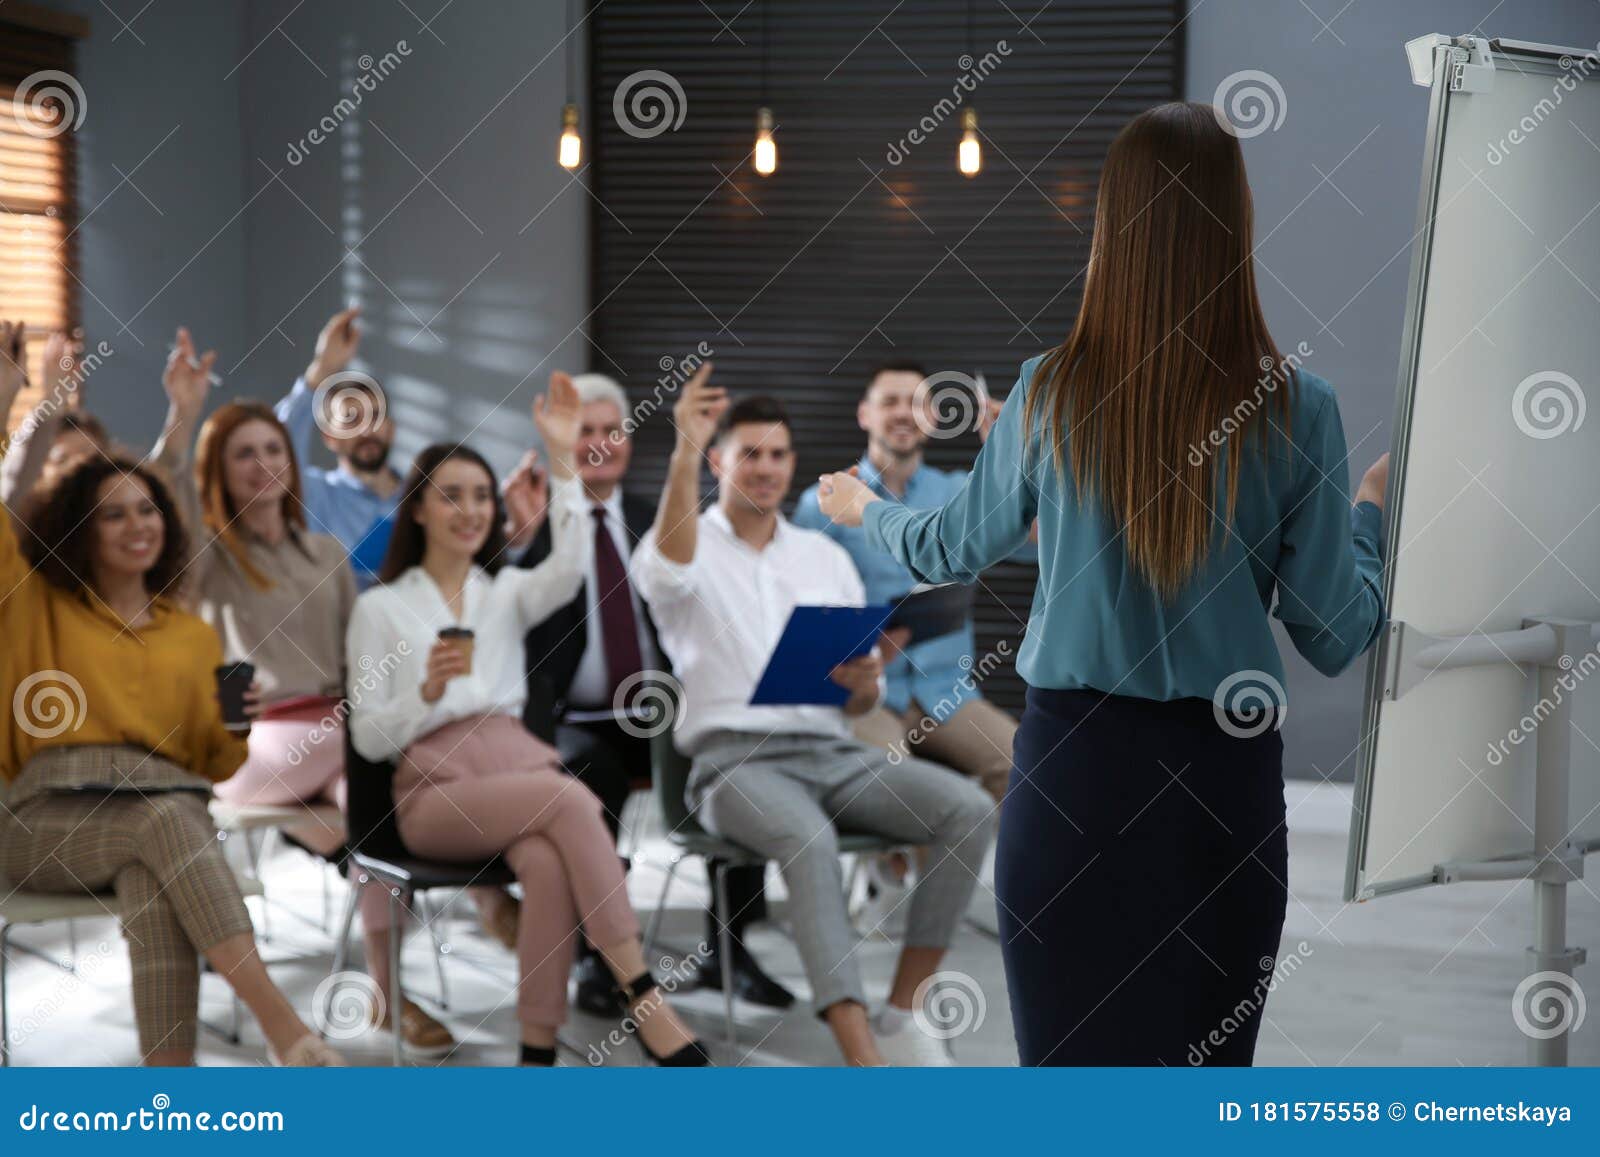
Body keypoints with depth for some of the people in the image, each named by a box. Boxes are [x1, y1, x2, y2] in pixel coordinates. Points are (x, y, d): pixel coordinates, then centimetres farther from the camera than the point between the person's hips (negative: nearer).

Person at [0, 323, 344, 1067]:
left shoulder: (195, 636, 22)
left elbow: (210, 766, 21)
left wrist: (236, 728, -2)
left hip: (166, 806, 2)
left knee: (154, 883, -37)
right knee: (167, 820, -37)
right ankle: (284, 1028, -47)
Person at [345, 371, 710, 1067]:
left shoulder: (506, 592, 20)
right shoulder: (380, 608, 12)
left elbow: (566, 573, -5)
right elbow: (369, 739, 6)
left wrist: (562, 461, -12)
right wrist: (428, 690, -13)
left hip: (516, 762, 3)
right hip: (435, 787, -3)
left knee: (549, 862, -34)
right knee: (569, 799, -33)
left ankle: (538, 1049, -29)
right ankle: (641, 996, -32)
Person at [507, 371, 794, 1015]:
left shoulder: (653, 522, 16)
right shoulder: (534, 520, 3)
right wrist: (522, 536, -26)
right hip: (573, 720, -4)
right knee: (594, 778, -35)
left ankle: (726, 948, -9)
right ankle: (594, 957, -22)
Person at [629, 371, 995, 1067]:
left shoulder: (827, 557, 21)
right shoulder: (689, 545, 8)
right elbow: (669, 570, -21)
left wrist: (864, 685, -6)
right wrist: (684, 451, -29)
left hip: (834, 753, 5)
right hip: (735, 758, -5)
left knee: (968, 807, -22)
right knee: (808, 837, -38)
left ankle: (902, 1014, -16)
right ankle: (864, 1058, -41)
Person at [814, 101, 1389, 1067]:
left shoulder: (1052, 395, -7)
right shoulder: (1297, 408, -8)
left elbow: (953, 549, 11)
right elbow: (1336, 640, -3)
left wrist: (865, 508, 32)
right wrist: (1371, 512, 16)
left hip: (1072, 768, 0)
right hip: (1226, 774, 0)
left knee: (1071, 1054, 11)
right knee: (1206, 1058, 11)